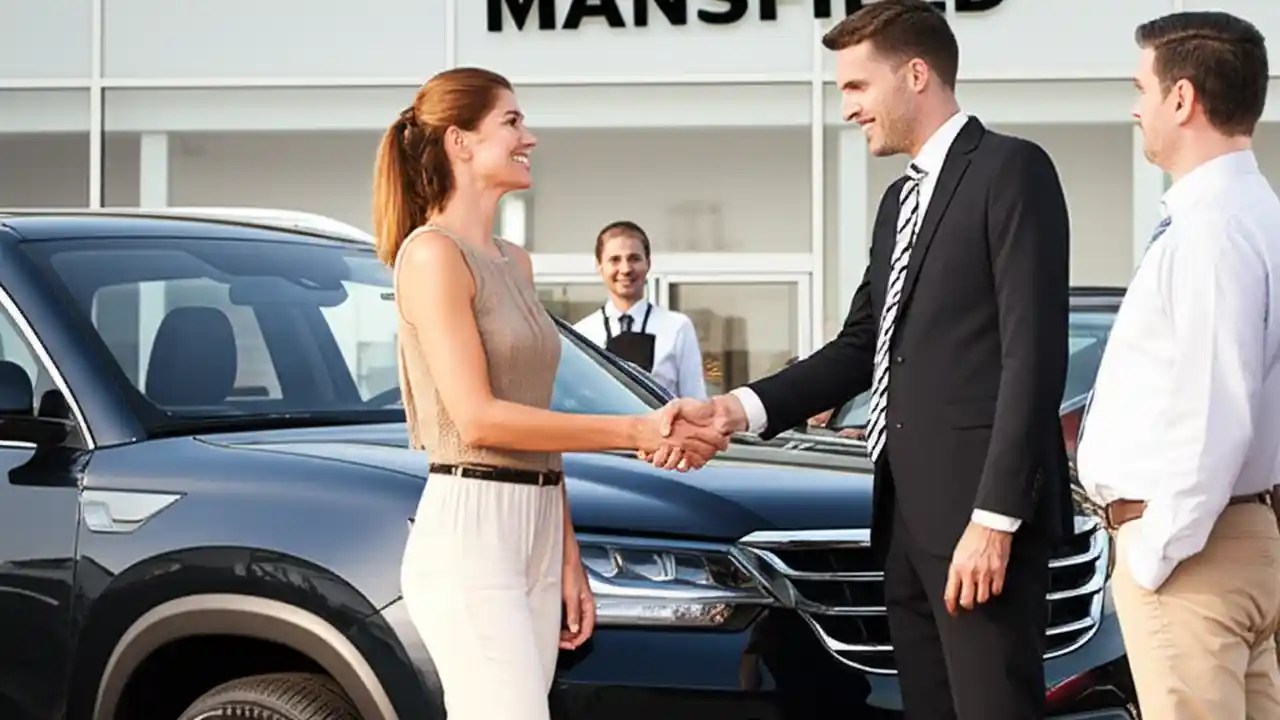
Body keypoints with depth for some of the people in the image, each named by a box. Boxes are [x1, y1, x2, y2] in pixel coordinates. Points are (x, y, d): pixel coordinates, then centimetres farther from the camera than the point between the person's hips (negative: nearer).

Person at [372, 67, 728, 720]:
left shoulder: (514, 261, 18)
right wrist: (637, 433, -15)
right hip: (468, 533, -8)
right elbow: (478, 418, -15)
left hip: (535, 533, 8)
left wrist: (568, 557, 15)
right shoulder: (432, 254, -8)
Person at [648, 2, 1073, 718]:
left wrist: (995, 517, -20)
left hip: (979, 507, -9)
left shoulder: (1011, 169, -6)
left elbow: (1034, 355, -14)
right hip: (910, 512, 9)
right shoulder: (902, 200, 21)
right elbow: (860, 348, 17)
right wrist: (736, 408, 2)